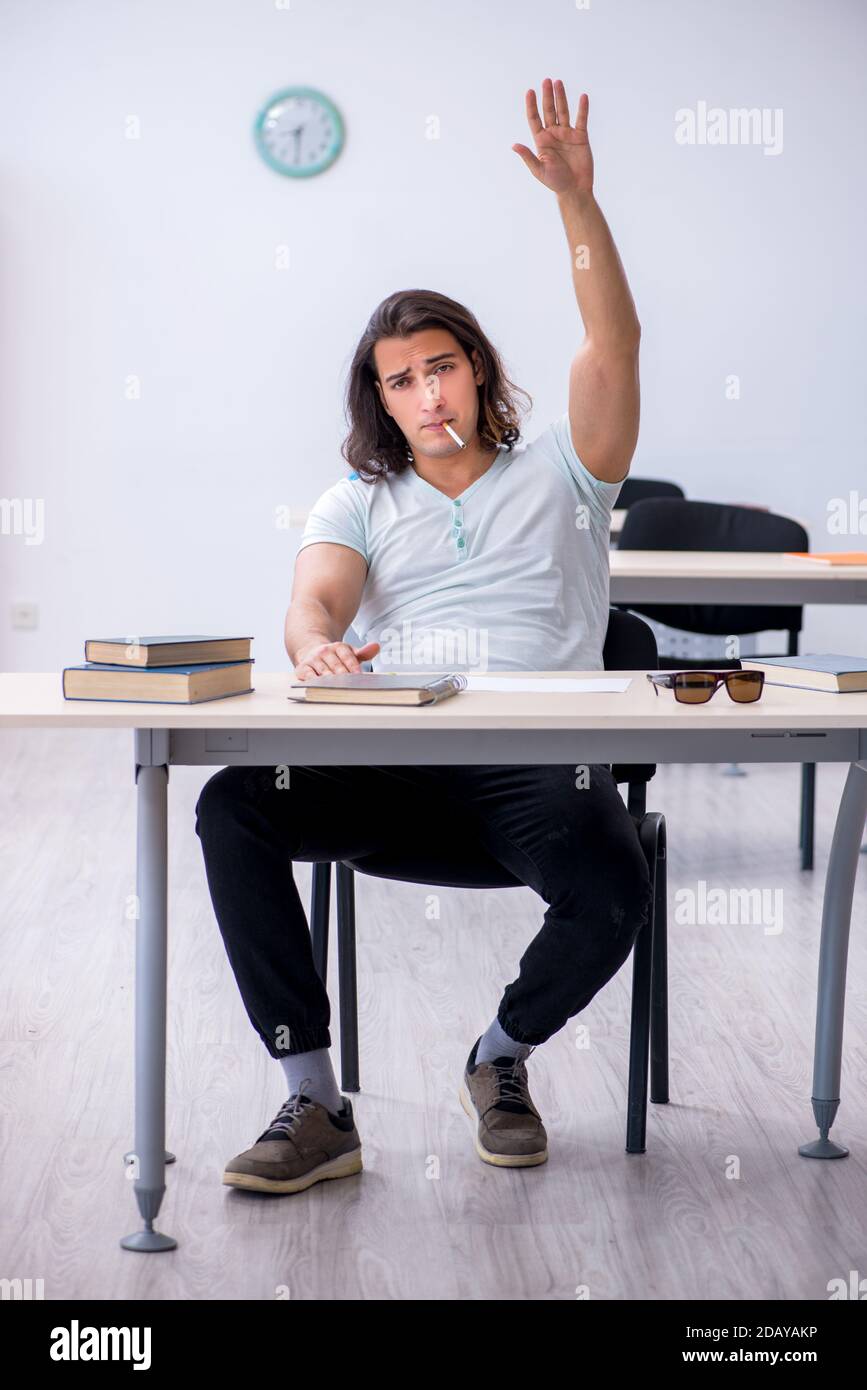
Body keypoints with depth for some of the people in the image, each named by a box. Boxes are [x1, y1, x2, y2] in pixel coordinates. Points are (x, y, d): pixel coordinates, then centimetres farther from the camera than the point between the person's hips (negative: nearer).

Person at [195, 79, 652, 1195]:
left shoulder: (557, 477, 17)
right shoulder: (358, 503, 20)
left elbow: (614, 346, 3)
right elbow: (314, 600, -1)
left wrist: (577, 199, -9)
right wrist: (314, 646, -27)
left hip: (536, 762, -1)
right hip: (386, 758, 1)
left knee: (615, 890, -32)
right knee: (233, 806, -27)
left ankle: (502, 1057, 2)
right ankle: (315, 1108, -22)